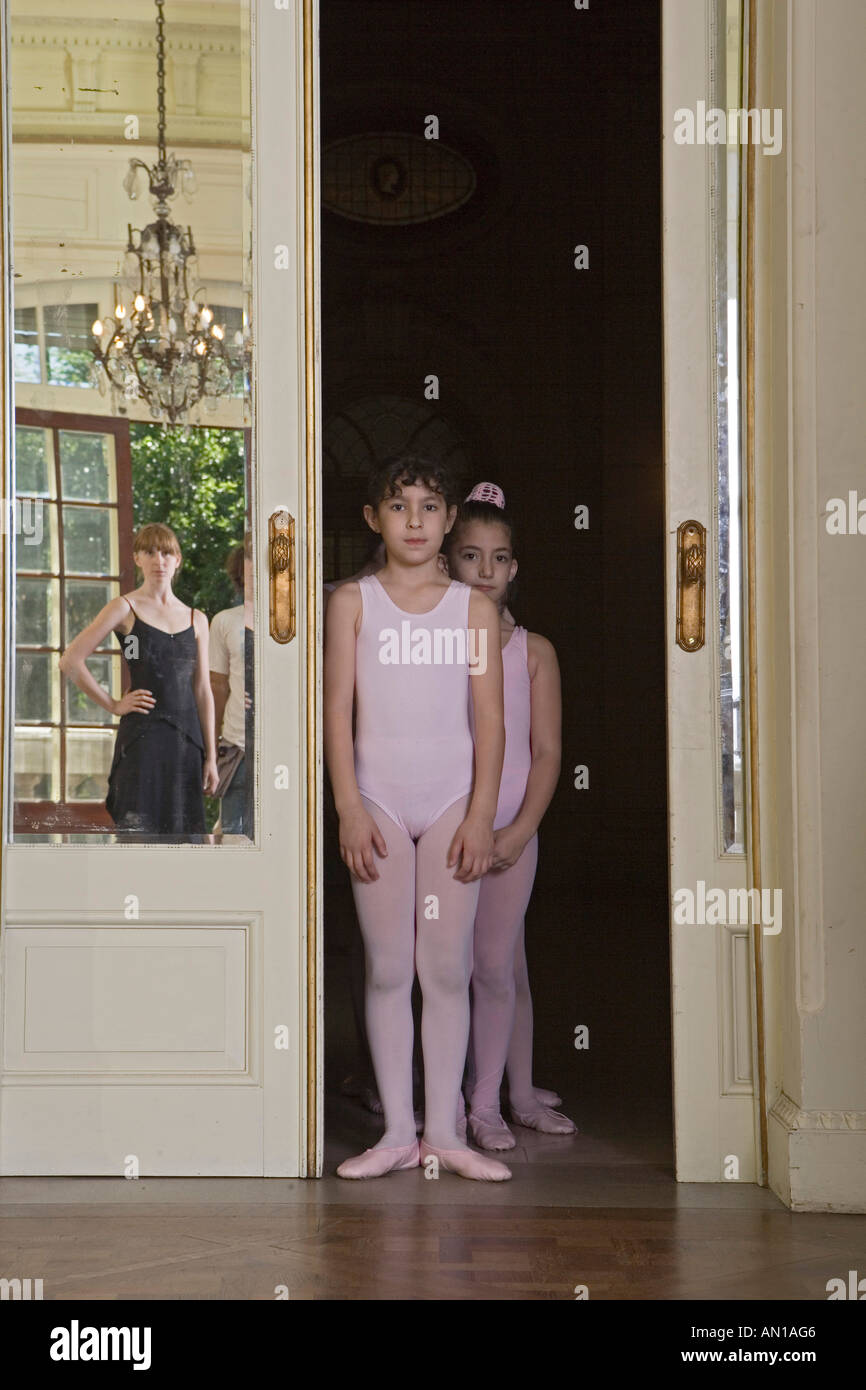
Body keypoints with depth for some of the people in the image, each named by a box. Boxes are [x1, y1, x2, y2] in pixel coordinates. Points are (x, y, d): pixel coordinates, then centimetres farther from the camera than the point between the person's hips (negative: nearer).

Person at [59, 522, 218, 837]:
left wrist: (210, 756, 9)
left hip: (186, 735, 5)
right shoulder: (125, 608, 0)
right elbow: (71, 661, -6)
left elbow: (202, 691, 13)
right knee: (138, 823, -10)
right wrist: (113, 704, -4)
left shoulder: (196, 619, 13)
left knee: (182, 827, 4)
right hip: (141, 734, -4)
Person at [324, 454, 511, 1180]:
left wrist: (481, 815, -5)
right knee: (388, 969, 3)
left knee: (448, 968, 2)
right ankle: (398, 1130, 10)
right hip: (379, 799, 0)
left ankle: (444, 1130, 9)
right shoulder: (353, 601, 5)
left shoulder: (474, 607, 5)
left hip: (452, 800, 0)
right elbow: (338, 707, 1)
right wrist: (349, 808, -7)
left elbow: (490, 717, 2)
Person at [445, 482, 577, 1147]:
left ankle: (491, 1102, 12)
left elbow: (547, 752, 1)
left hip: (509, 828, 0)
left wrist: (520, 830, -10)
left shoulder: (533, 651, 4)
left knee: (497, 965, 1)